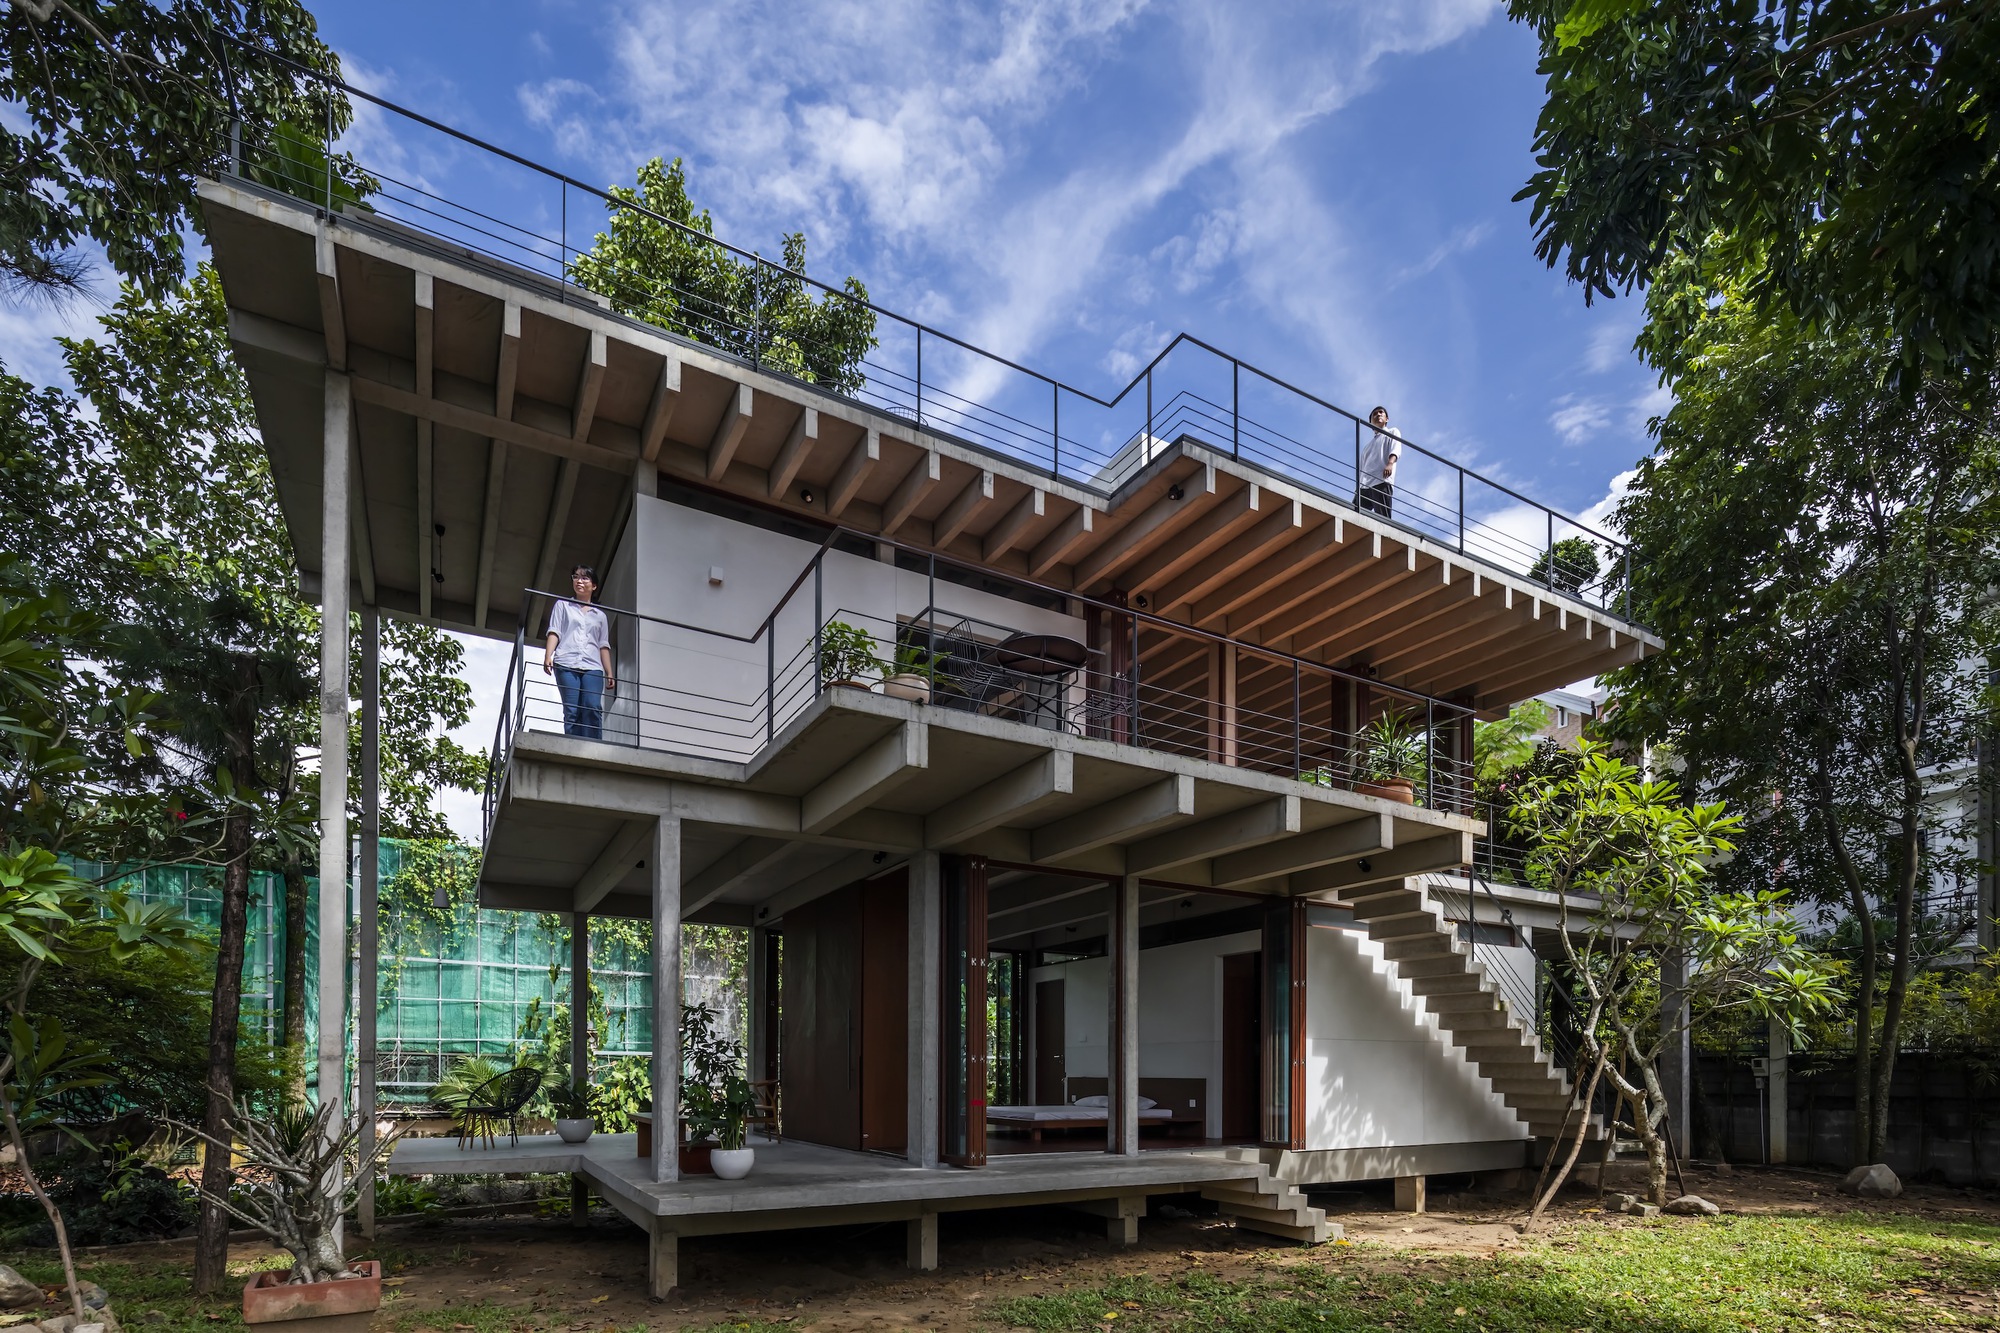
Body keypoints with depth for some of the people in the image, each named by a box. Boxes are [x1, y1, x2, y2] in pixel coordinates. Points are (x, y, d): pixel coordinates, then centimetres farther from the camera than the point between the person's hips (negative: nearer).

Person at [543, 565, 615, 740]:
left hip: (593, 667, 1)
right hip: (567, 665, -1)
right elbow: (554, 632, 9)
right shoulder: (563, 605, 21)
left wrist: (610, 673, 10)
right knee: (571, 711, -11)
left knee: (593, 708, -18)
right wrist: (548, 656, -7)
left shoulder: (600, 615, 25)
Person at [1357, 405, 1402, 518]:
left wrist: (1390, 463, -24)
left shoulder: (1392, 432, 18)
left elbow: (1395, 449, -3)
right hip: (1364, 484, 6)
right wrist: (1358, 485, 16)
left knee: (1383, 518, -20)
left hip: (1382, 482, -6)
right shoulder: (1368, 445, 36)